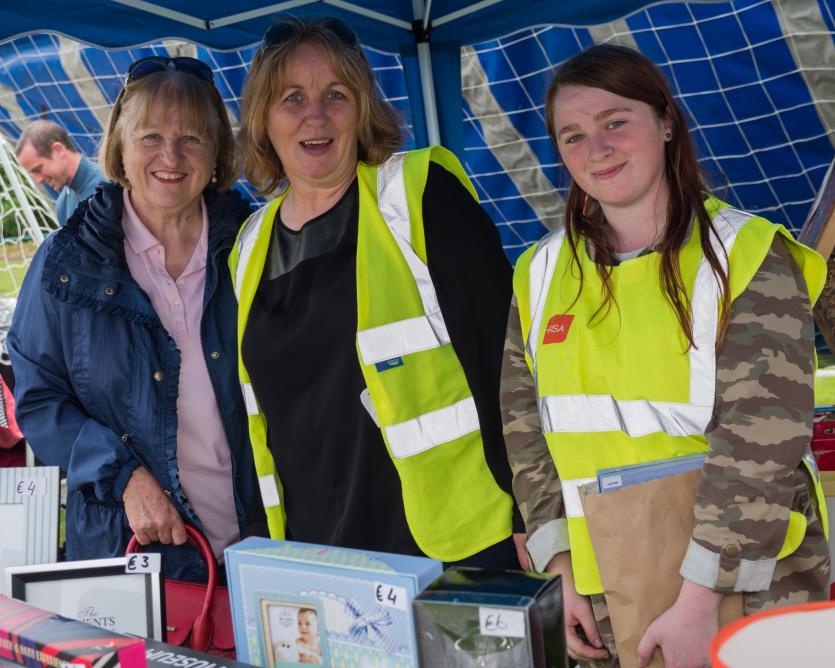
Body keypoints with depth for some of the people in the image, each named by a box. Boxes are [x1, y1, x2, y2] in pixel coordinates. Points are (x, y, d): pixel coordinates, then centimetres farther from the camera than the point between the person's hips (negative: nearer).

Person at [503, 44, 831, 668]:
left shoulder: (749, 257, -9)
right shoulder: (540, 275, 4)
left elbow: (760, 443, -16)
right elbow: (527, 433, 7)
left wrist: (699, 599, -19)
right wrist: (563, 569, 0)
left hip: (749, 591, -3)